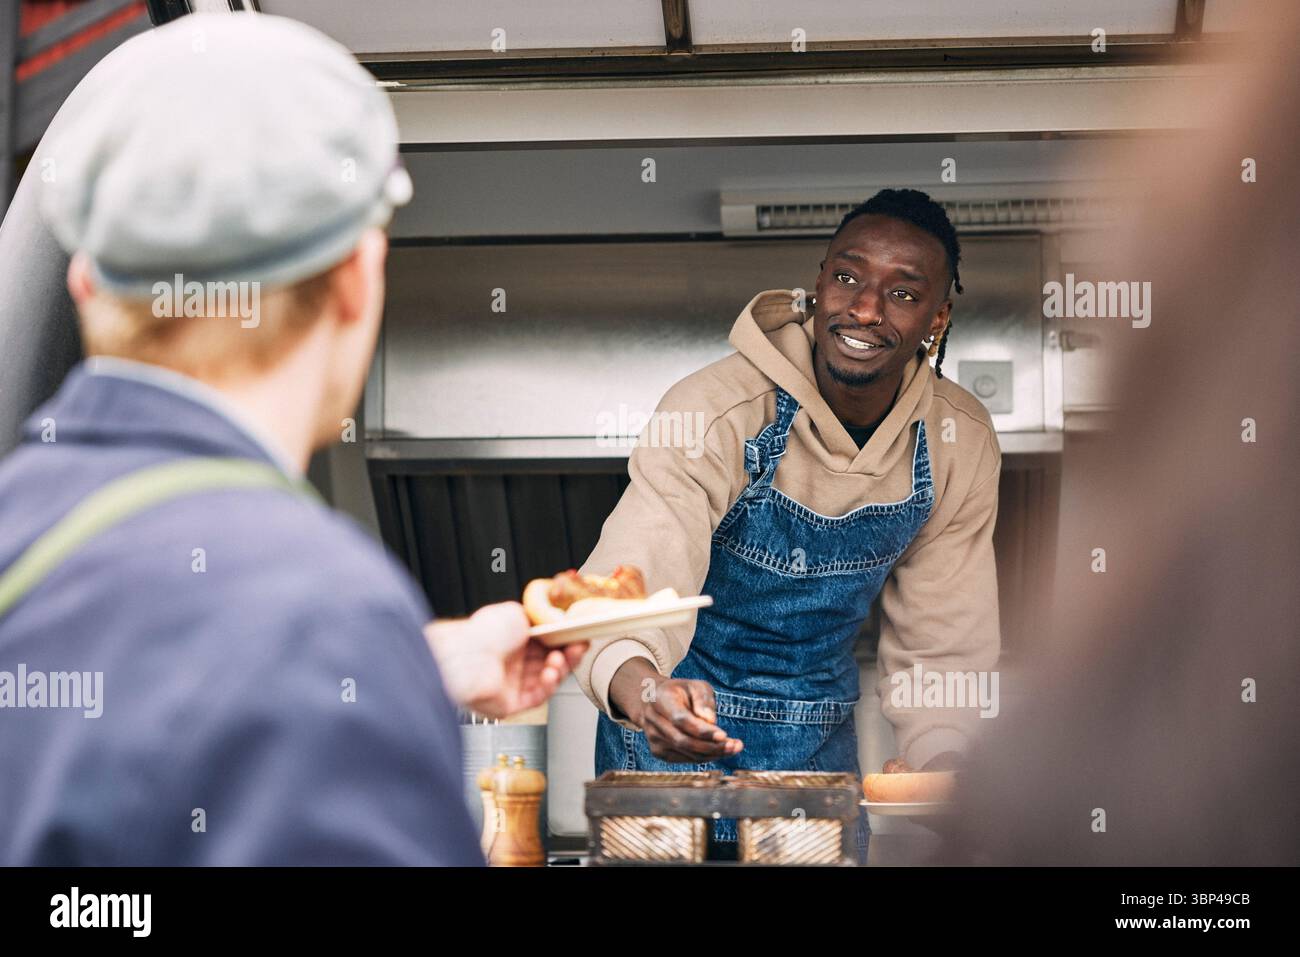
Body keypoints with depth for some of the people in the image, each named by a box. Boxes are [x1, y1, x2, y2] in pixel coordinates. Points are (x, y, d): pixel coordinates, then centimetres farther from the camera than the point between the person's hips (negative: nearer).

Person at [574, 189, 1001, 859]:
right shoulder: (716, 412, -24)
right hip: (683, 729, -4)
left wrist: (941, 775, -17)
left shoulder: (961, 445, -10)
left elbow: (943, 650, 0)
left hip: (822, 750, 4)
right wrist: (647, 693, -57)